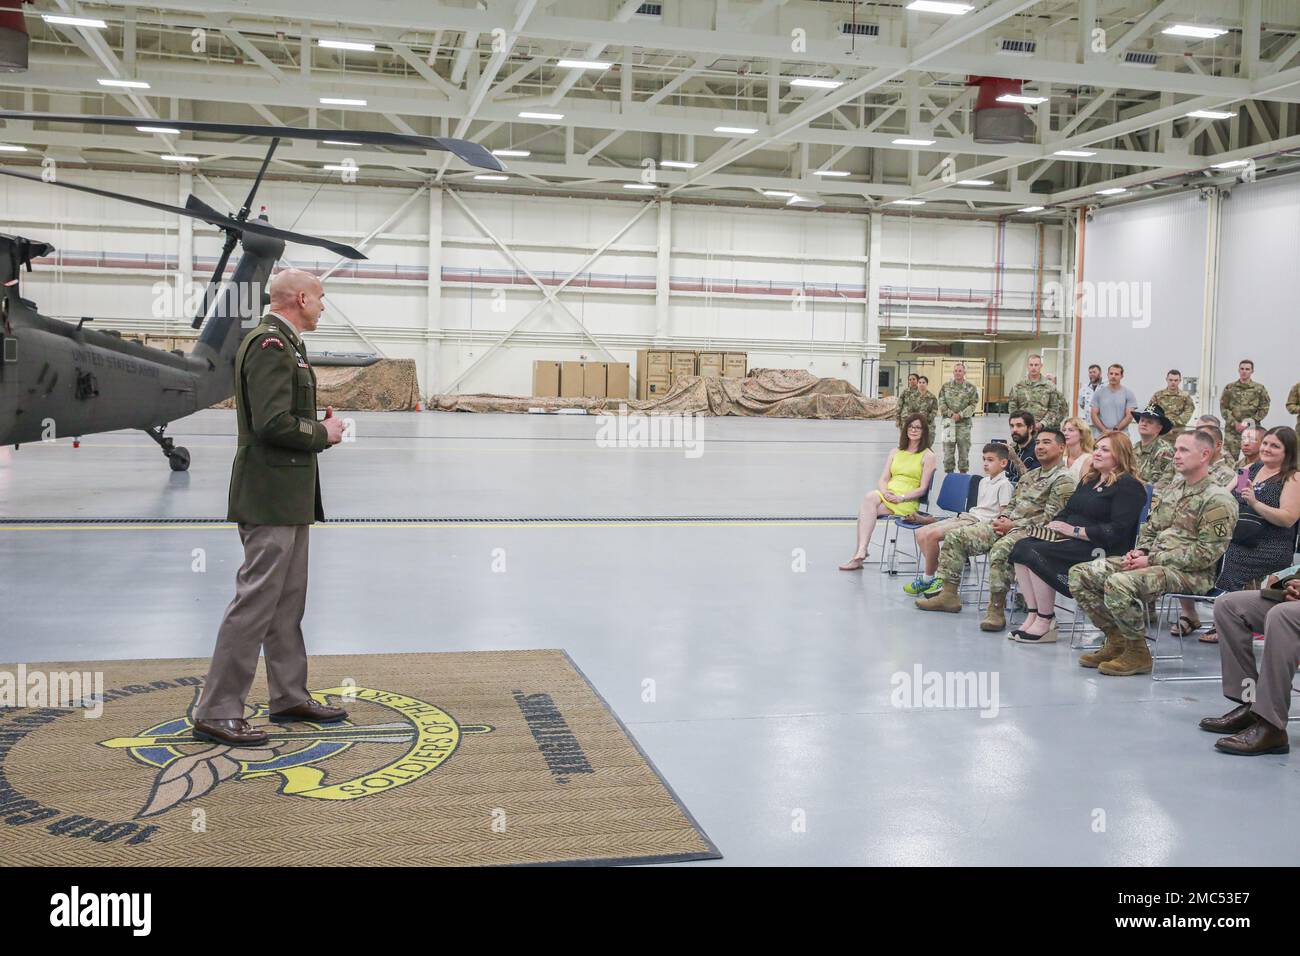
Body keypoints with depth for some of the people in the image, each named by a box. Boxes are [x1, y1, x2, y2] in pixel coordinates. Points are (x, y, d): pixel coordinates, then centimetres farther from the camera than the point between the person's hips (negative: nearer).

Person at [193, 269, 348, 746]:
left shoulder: (282, 344, 17)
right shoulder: (270, 345, -16)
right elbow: (273, 423, -24)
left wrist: (319, 426, 8)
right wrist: (322, 434, -10)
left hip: (288, 496, 11)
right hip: (271, 496, -11)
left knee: (288, 599, 16)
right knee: (256, 599, -7)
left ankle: (289, 696, 26)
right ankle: (216, 711, 0)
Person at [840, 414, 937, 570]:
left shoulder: (928, 456, 5)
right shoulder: (896, 452, 20)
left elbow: (922, 489, -2)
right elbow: (883, 479, 13)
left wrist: (901, 497, -15)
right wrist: (885, 492, -9)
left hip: (908, 502, -4)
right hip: (886, 496, 4)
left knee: (865, 508, -28)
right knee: (870, 497, -31)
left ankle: (860, 553, -31)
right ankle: (861, 553, -35)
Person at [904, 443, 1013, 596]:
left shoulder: (1004, 485, -6)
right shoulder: (983, 482, 23)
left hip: (979, 522, -10)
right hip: (966, 516, 10)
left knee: (932, 534, -25)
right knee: (921, 533, -1)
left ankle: (927, 578, -10)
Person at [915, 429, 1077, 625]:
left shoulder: (1064, 480, -4)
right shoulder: (1030, 476, 24)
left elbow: (1049, 518, -14)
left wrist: (1014, 525, -14)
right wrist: (1002, 519, 3)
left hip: (1030, 531, -9)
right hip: (1008, 526, 9)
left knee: (1001, 549, -40)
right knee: (955, 537, -1)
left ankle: (997, 609, -32)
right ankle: (949, 595, 0)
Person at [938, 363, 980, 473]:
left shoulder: (971, 387, 1)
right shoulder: (946, 386, 6)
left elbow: (973, 405, -3)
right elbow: (941, 403, 1)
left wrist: (960, 415, -14)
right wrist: (951, 414, -12)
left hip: (964, 423, -1)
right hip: (949, 422, 1)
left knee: (964, 450, 4)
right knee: (948, 450, 2)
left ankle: (963, 474, 12)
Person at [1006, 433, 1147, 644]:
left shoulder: (1128, 486, -6)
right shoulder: (1089, 480, 21)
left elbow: (1117, 531, -17)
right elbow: (1067, 511, 22)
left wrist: (1075, 531, -17)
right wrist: (1055, 526, -1)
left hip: (1100, 549, -9)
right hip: (1074, 543, 9)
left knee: (1036, 553, -27)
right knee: (1022, 546, -14)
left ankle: (1045, 623, -18)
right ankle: (1033, 615, -17)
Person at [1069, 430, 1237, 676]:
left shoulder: (1218, 500, -9)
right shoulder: (1173, 489, 18)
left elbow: (1205, 553, -17)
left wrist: (1152, 560, -18)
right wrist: (1139, 552, 1)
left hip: (1190, 573, -9)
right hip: (1153, 561, 9)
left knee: (1119, 583, -35)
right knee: (1080, 573, -2)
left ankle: (1138, 653, -14)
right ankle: (1117, 641, 6)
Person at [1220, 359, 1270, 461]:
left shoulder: (1259, 389, 5)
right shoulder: (1229, 388, 7)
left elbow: (1264, 409, 2)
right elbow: (1223, 407, 3)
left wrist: (1249, 423, -9)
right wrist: (1235, 423, -9)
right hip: (1232, 429, 0)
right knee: (1229, 459, -3)